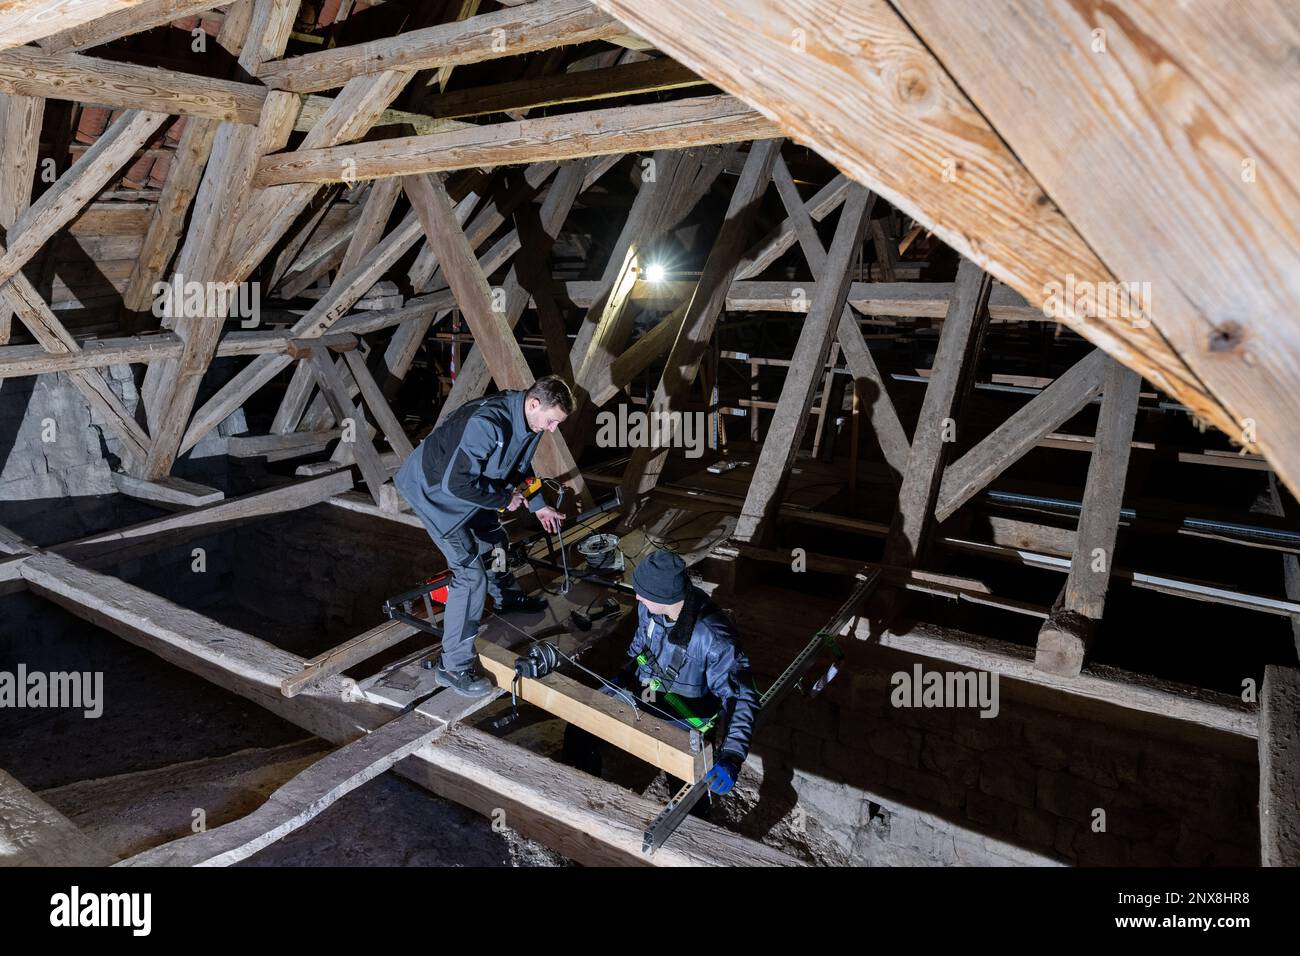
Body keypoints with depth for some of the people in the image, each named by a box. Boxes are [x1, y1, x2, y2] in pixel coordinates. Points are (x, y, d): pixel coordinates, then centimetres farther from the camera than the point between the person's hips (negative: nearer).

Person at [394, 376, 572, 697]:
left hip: (466, 484, 9)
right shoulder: (486, 423, -37)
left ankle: (508, 598, 55)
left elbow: (519, 467, 13)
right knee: (471, 572, -13)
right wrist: (505, 498, -23)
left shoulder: (527, 420, -7)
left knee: (493, 539, 26)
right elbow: (458, 483, -36)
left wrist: (538, 505, 10)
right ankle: (452, 665, -4)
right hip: (434, 490, -9)